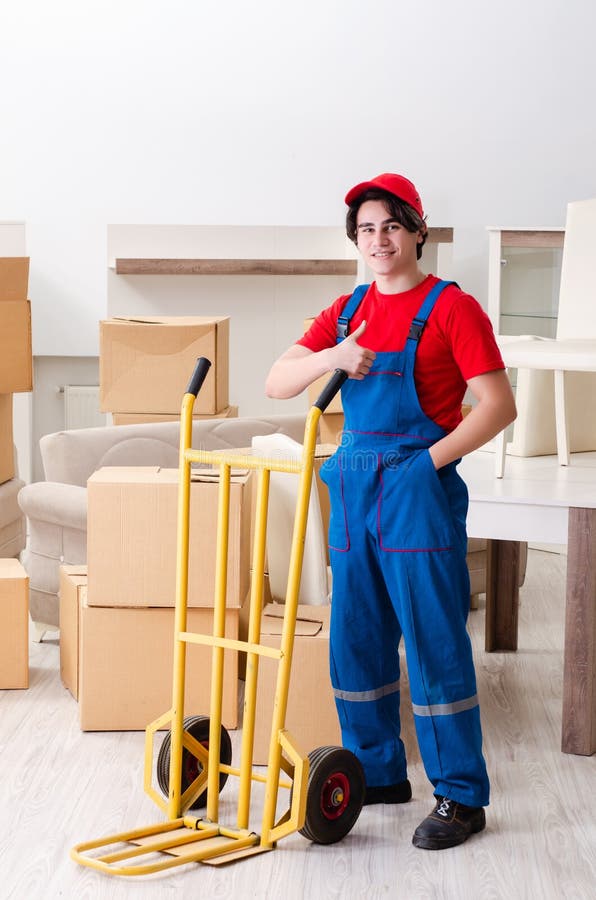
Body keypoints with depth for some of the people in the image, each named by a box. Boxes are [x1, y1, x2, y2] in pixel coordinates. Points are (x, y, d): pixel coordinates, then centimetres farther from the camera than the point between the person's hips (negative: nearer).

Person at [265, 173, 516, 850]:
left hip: (418, 492, -6)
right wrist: (332, 357, -14)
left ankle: (461, 795, 5)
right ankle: (378, 772, 26)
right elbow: (277, 384, 5)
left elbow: (498, 405, -9)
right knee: (355, 640, 12)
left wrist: (429, 461, -14)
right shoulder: (348, 311, 13)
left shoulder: (450, 307, -4)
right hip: (353, 489, 6)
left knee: (434, 644, -4)